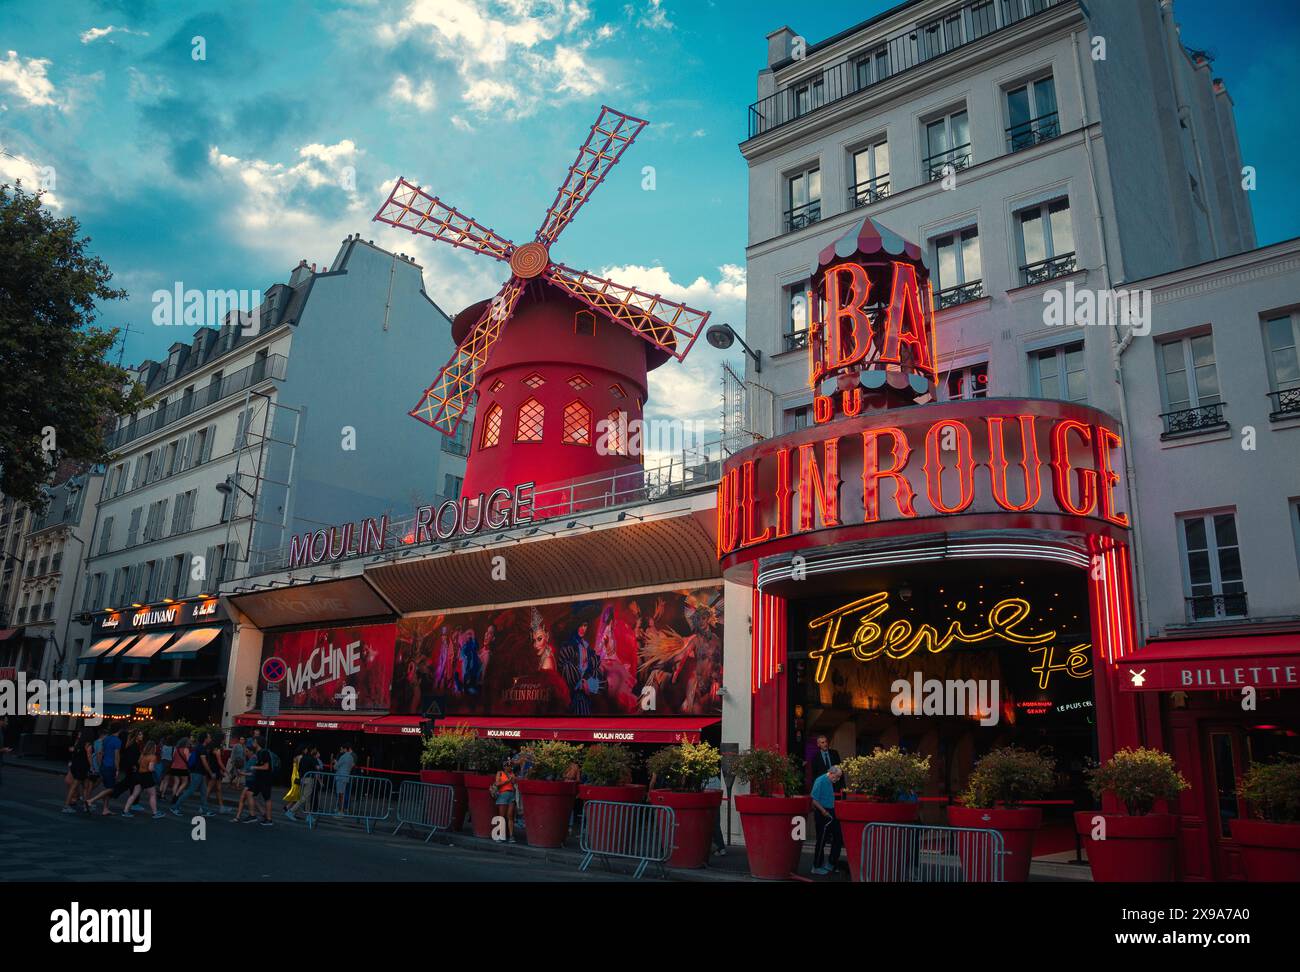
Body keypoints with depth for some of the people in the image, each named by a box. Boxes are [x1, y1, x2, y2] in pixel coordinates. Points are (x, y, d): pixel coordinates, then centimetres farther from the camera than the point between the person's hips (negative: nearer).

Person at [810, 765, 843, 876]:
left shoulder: (830, 782, 11)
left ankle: (832, 863, 23)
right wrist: (824, 812, -19)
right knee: (821, 840, -1)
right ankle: (817, 867, 10)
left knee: (837, 837, 10)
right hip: (822, 814, -9)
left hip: (830, 813, 9)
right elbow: (814, 800, -19)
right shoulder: (820, 781, -16)